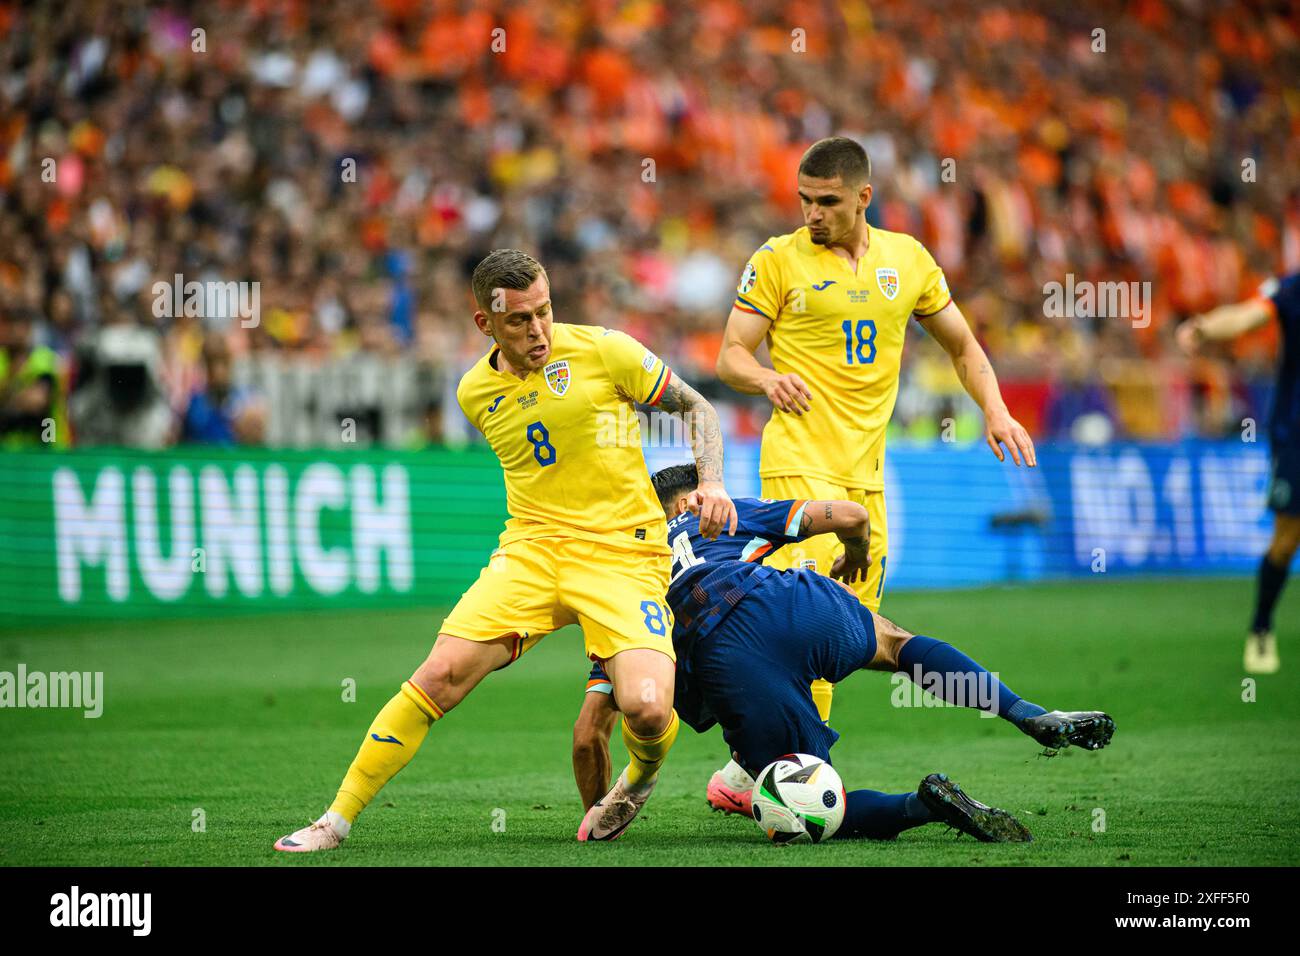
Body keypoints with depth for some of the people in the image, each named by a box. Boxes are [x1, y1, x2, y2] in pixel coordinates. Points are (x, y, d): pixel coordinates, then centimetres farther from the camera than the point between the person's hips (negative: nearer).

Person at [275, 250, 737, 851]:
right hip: (531, 547, 3)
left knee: (647, 710, -25)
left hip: (622, 553, -3)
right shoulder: (476, 393, 7)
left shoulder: (602, 350, -5)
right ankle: (338, 818, -5)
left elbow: (696, 407, 6)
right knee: (441, 674, -16)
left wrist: (711, 483, -9)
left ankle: (639, 778, 14)